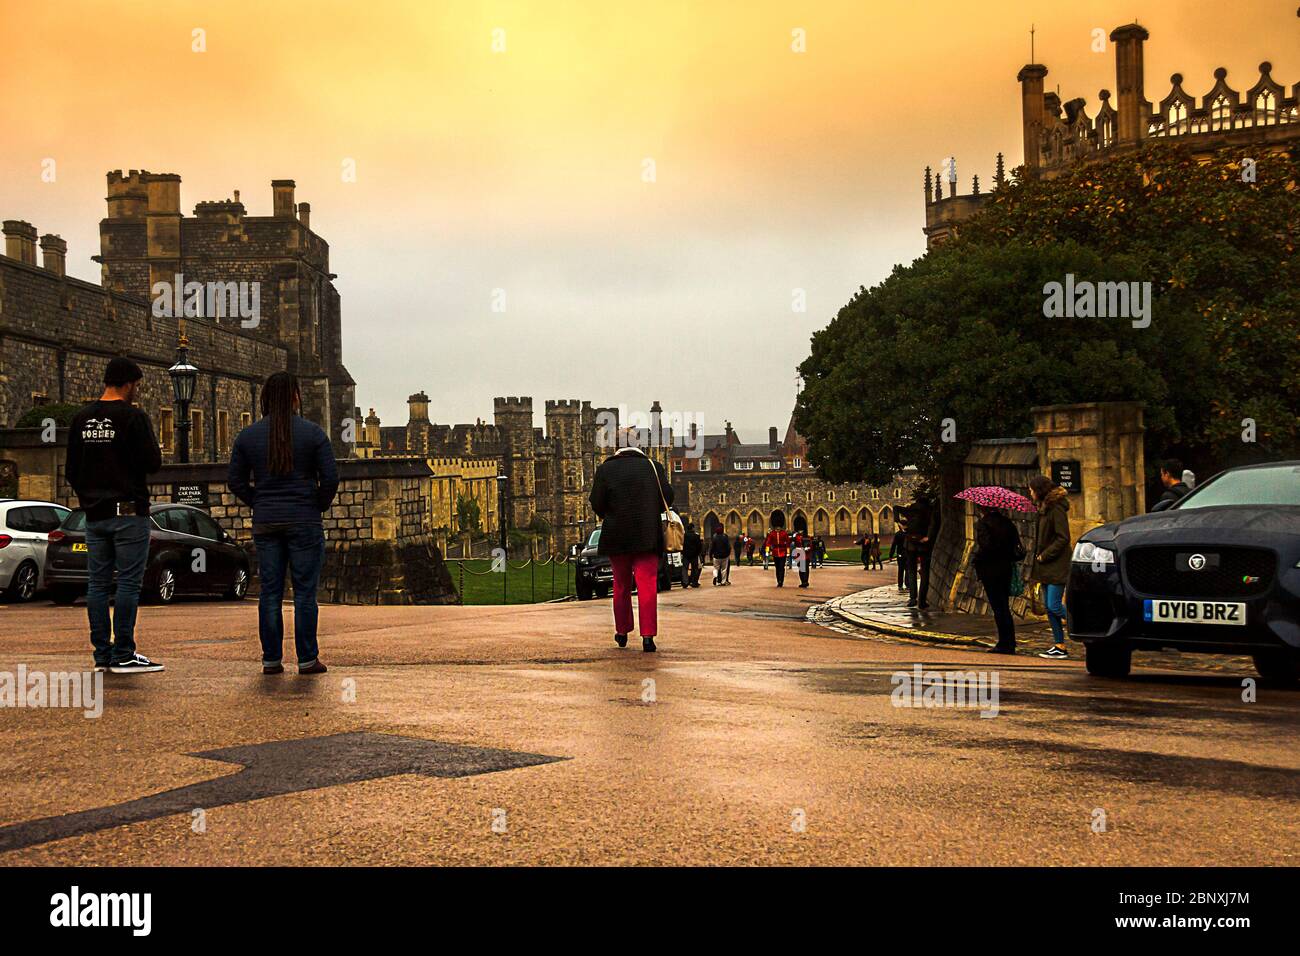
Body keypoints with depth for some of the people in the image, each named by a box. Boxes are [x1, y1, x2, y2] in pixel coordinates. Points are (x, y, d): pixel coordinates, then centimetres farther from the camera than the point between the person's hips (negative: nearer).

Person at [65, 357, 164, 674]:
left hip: (94, 514, 7)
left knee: (98, 583, 9)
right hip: (129, 511, -6)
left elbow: (71, 470, 13)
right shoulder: (133, 417, -11)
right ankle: (123, 656, -6)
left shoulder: (81, 419, 10)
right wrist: (151, 445, 7)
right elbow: (152, 463, -14)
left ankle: (102, 654, 12)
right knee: (128, 582, -4)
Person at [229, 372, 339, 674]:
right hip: (305, 522, -3)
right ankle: (307, 659, 5)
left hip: (265, 523, 3)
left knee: (270, 592, 7)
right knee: (305, 591, 2)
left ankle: (271, 659, 10)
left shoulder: (248, 435, 4)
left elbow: (236, 480, 6)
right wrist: (320, 505, 7)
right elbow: (331, 477, -8)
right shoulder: (312, 432, -6)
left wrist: (259, 504, 15)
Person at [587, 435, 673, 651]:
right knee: (647, 586, -2)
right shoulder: (654, 467, -1)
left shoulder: (605, 469, -2)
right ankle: (648, 636, -10)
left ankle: (622, 632, 25)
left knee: (621, 585, 15)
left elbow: (596, 503, -5)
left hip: (616, 537, 1)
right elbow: (667, 498, -1)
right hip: (648, 536, -1)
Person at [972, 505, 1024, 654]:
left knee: (998, 608, -3)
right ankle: (1009, 643, 16)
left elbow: (986, 547, -23)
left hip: (990, 571, -7)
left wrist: (975, 560, -9)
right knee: (1004, 607, 14)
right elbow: (1017, 546, 6)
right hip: (1006, 568, 7)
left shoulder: (982, 524, -13)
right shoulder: (1006, 522, 8)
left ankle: (1005, 644, -2)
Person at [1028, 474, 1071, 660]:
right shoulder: (1044, 507, 15)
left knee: (1054, 605, -12)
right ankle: (1059, 646, 12)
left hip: (1057, 566, -10)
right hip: (1047, 567, 10)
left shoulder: (1056, 509, -14)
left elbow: (1063, 538, -18)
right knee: (1049, 606, 8)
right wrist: (1039, 555, 8)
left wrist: (1045, 555, -16)